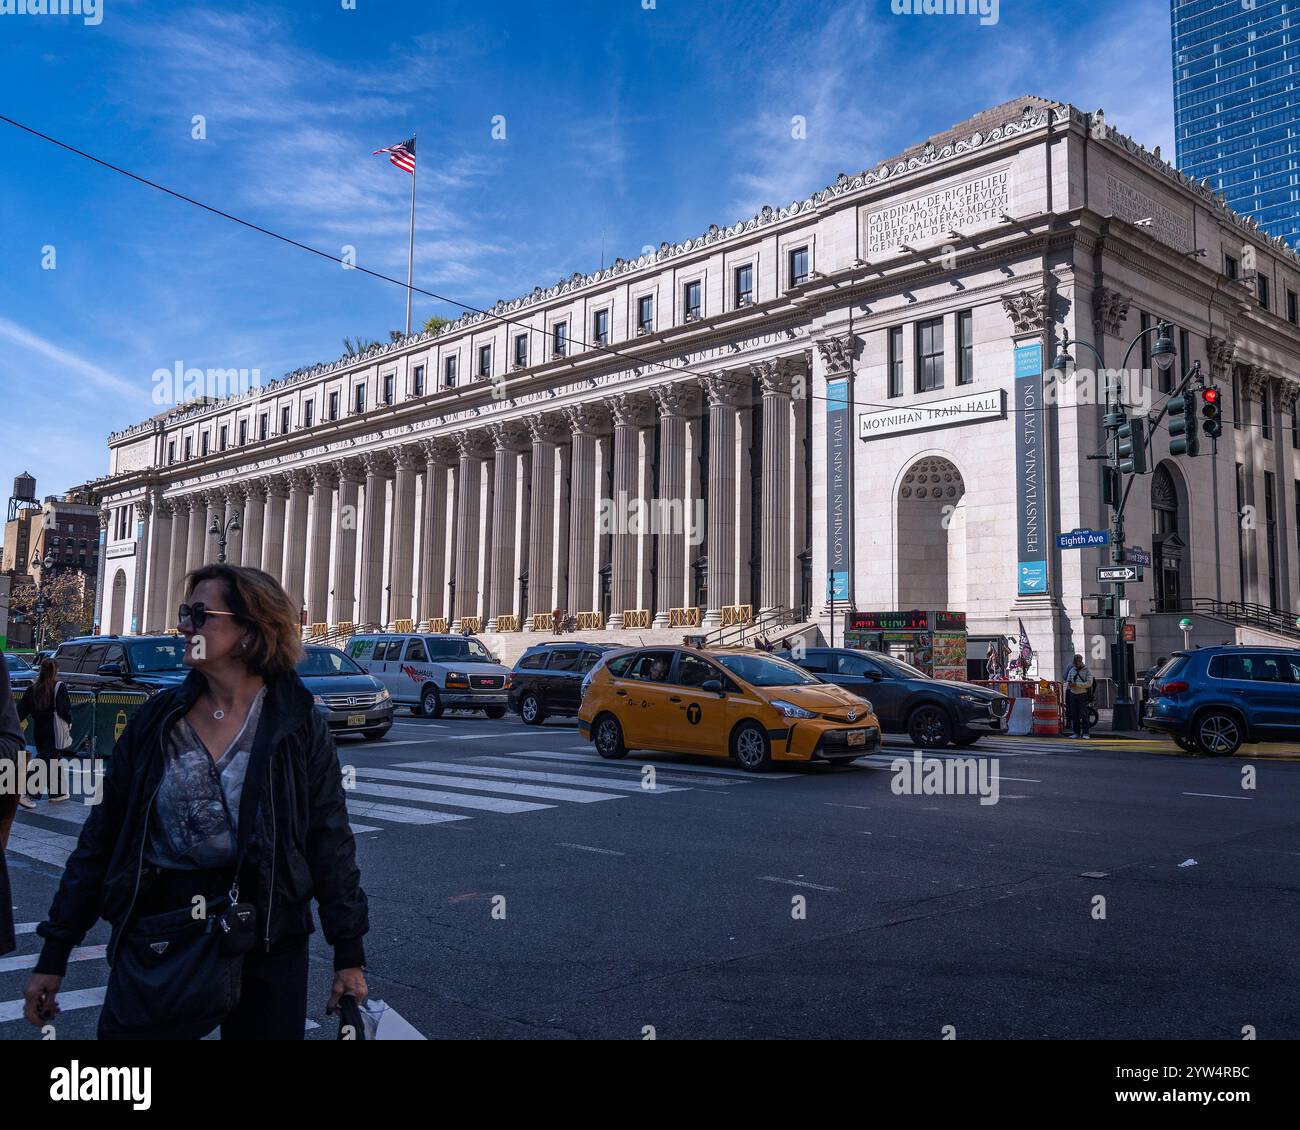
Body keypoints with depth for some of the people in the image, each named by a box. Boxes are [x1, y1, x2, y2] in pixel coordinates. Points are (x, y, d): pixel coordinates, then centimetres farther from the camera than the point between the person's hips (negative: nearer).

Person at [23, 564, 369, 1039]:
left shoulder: (298, 725, -7)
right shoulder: (157, 718, 0)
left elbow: (330, 843, -4)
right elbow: (101, 836, 4)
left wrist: (349, 954, -3)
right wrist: (54, 953, 4)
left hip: (268, 940, -1)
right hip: (156, 937, 2)